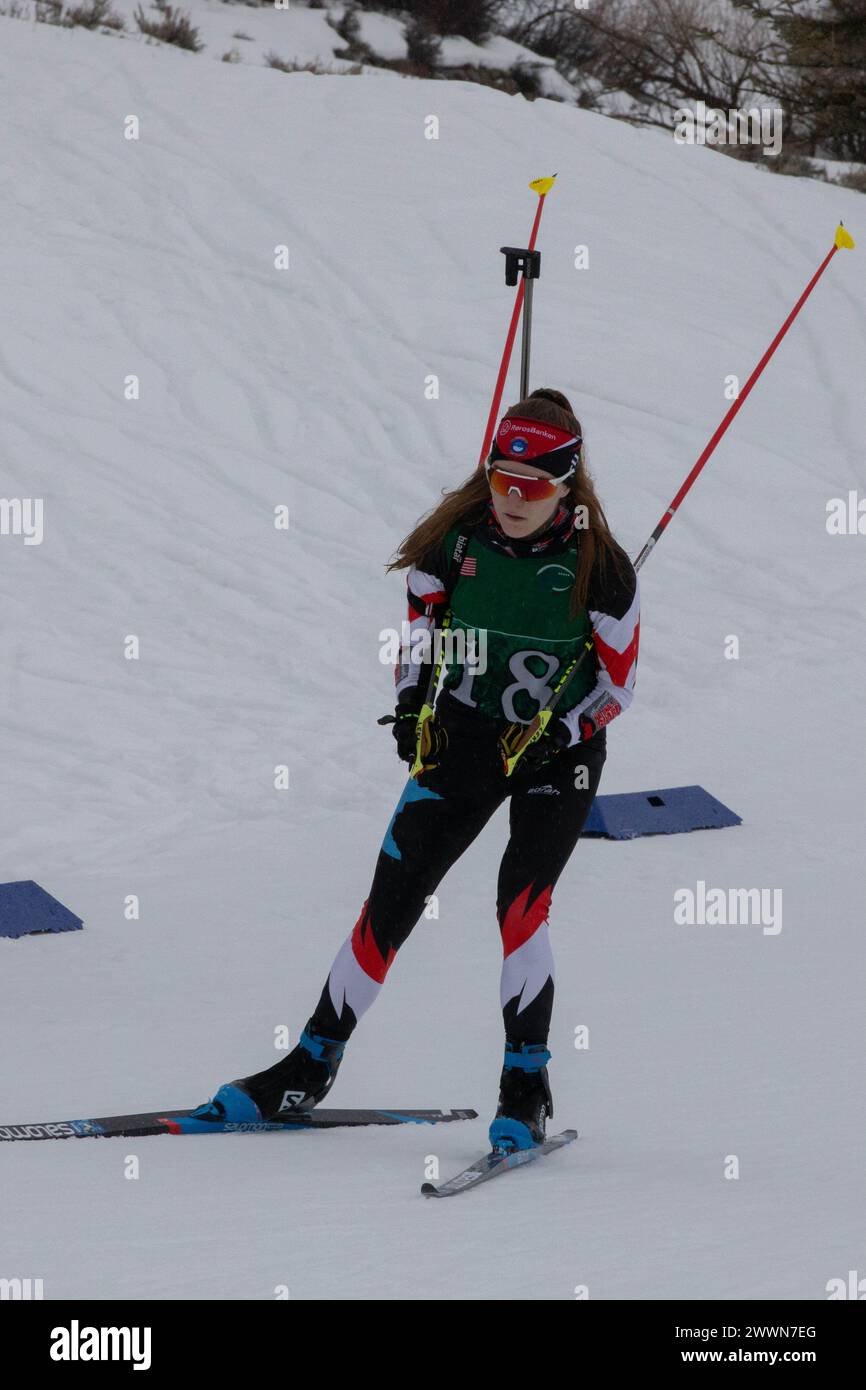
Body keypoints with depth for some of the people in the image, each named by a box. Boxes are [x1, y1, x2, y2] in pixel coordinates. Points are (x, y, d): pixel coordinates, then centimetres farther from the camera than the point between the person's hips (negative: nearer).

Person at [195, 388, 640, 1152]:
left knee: (521, 908, -20)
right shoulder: (456, 537, -9)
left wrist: (560, 736, -21)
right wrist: (413, 703, -3)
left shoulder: (599, 569, -17)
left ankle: (526, 1092, -9)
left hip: (559, 752, -3)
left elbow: (619, 682, -7)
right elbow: (421, 618, 10)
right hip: (463, 737, 3)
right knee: (390, 902, 1)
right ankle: (311, 1069, 12)